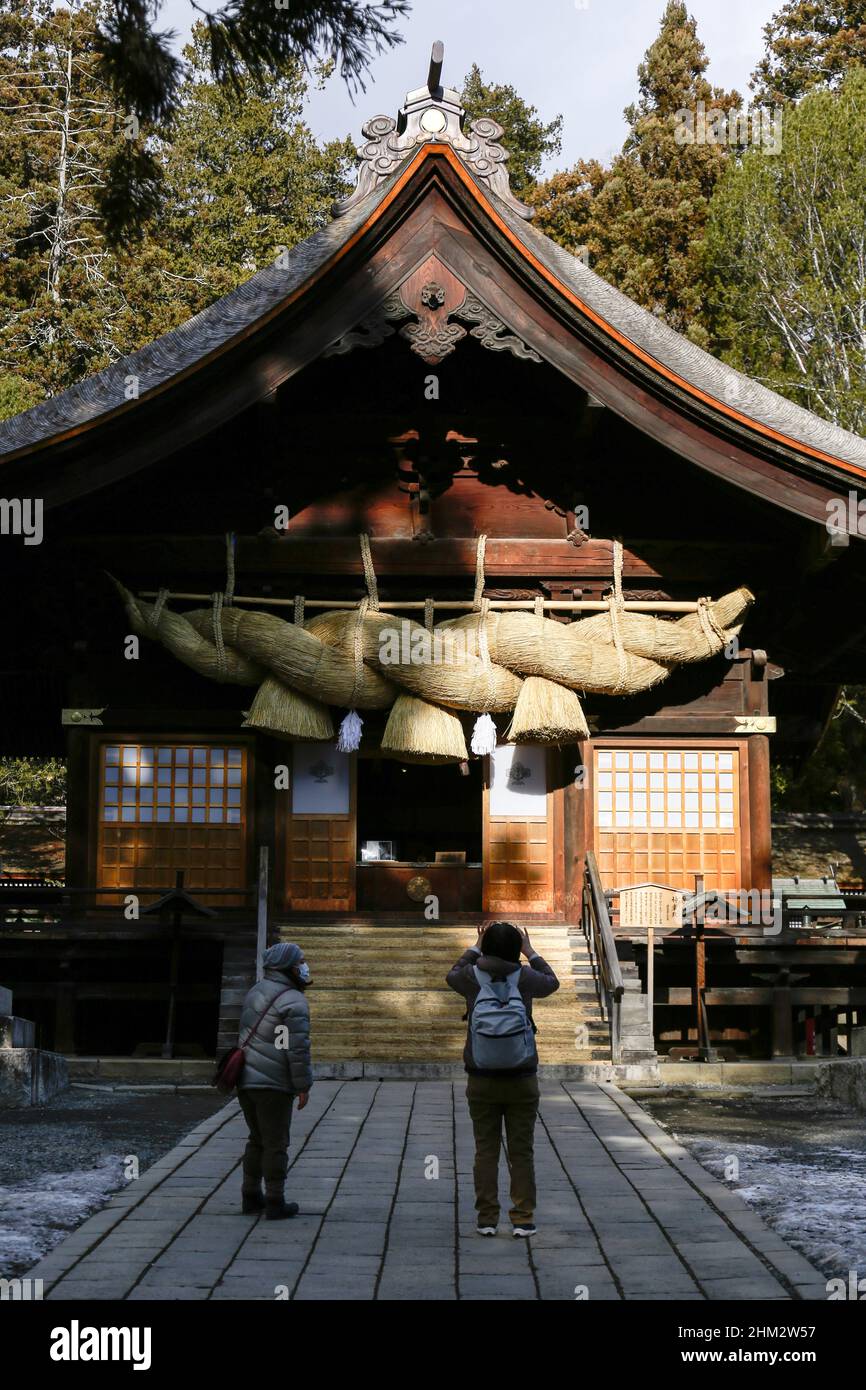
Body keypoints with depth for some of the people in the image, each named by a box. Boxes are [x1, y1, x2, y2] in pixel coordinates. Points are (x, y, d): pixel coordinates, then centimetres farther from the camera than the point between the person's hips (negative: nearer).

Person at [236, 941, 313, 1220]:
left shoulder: (258, 990, 10)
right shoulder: (294, 1002, -15)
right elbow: (298, 1049, -18)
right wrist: (303, 1087, -10)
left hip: (245, 1079, 8)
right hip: (273, 1084, -8)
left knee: (258, 1140, 19)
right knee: (276, 1144, 3)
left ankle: (251, 1197, 23)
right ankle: (275, 1204, 7)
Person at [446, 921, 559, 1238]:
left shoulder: (472, 977, -7)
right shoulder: (524, 978, -8)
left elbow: (452, 974, 18)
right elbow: (552, 982, 15)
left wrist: (475, 948, 27)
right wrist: (531, 953, 25)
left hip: (481, 1082, 1)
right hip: (522, 1081, -1)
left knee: (486, 1151, 8)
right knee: (521, 1152, 6)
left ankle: (487, 1219, 10)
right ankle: (523, 1219, 7)